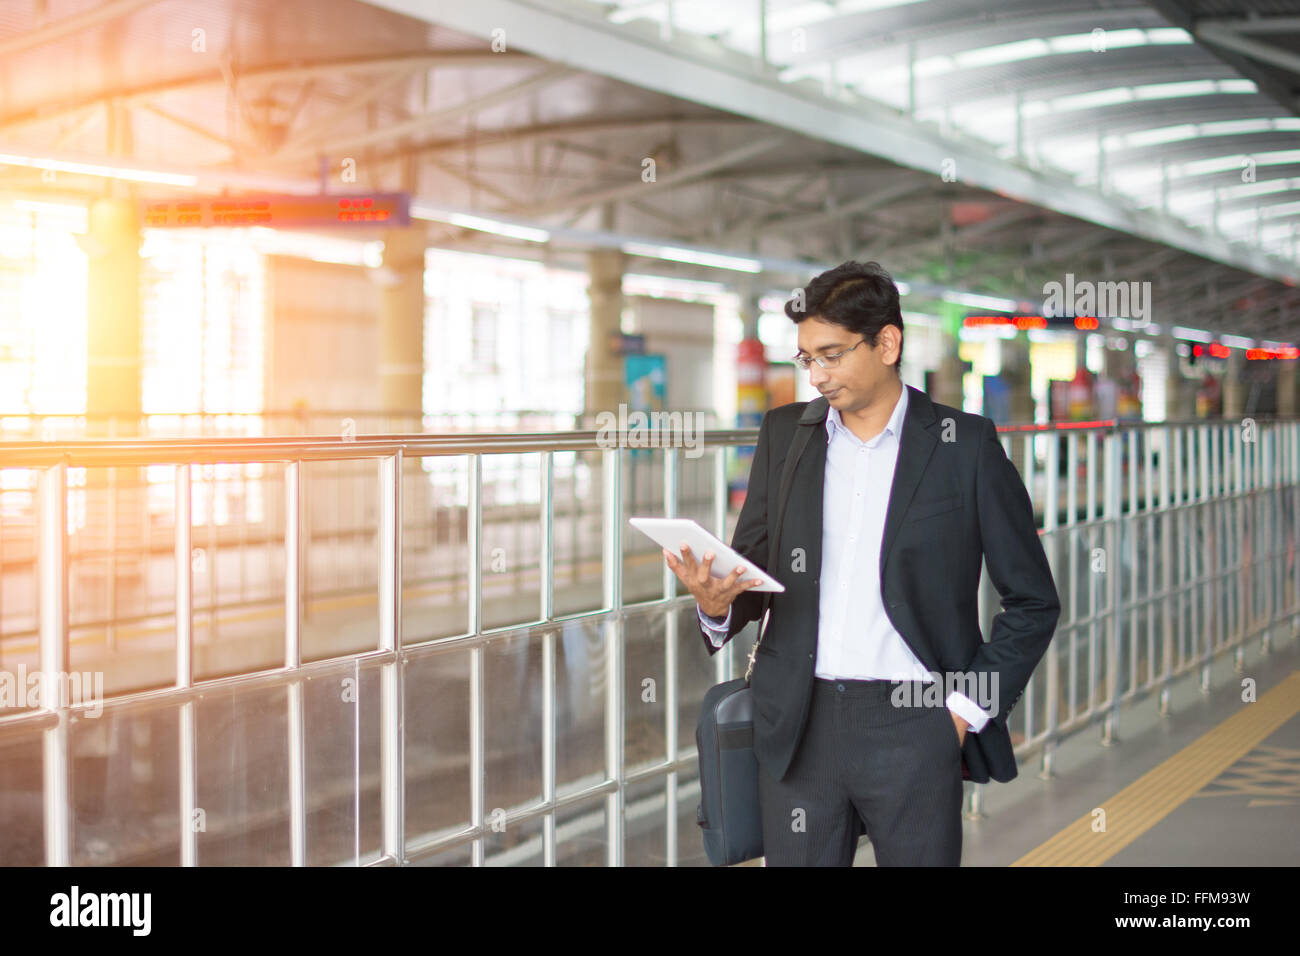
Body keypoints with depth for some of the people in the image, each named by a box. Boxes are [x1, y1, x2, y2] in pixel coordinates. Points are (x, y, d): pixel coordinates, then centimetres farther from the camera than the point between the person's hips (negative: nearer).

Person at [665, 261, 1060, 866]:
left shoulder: (964, 446, 1)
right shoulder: (785, 434, 11)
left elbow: (1032, 601, 4)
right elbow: (753, 567, 14)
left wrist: (968, 709, -4)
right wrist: (717, 602, -9)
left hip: (913, 728, -3)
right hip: (799, 726, 3)